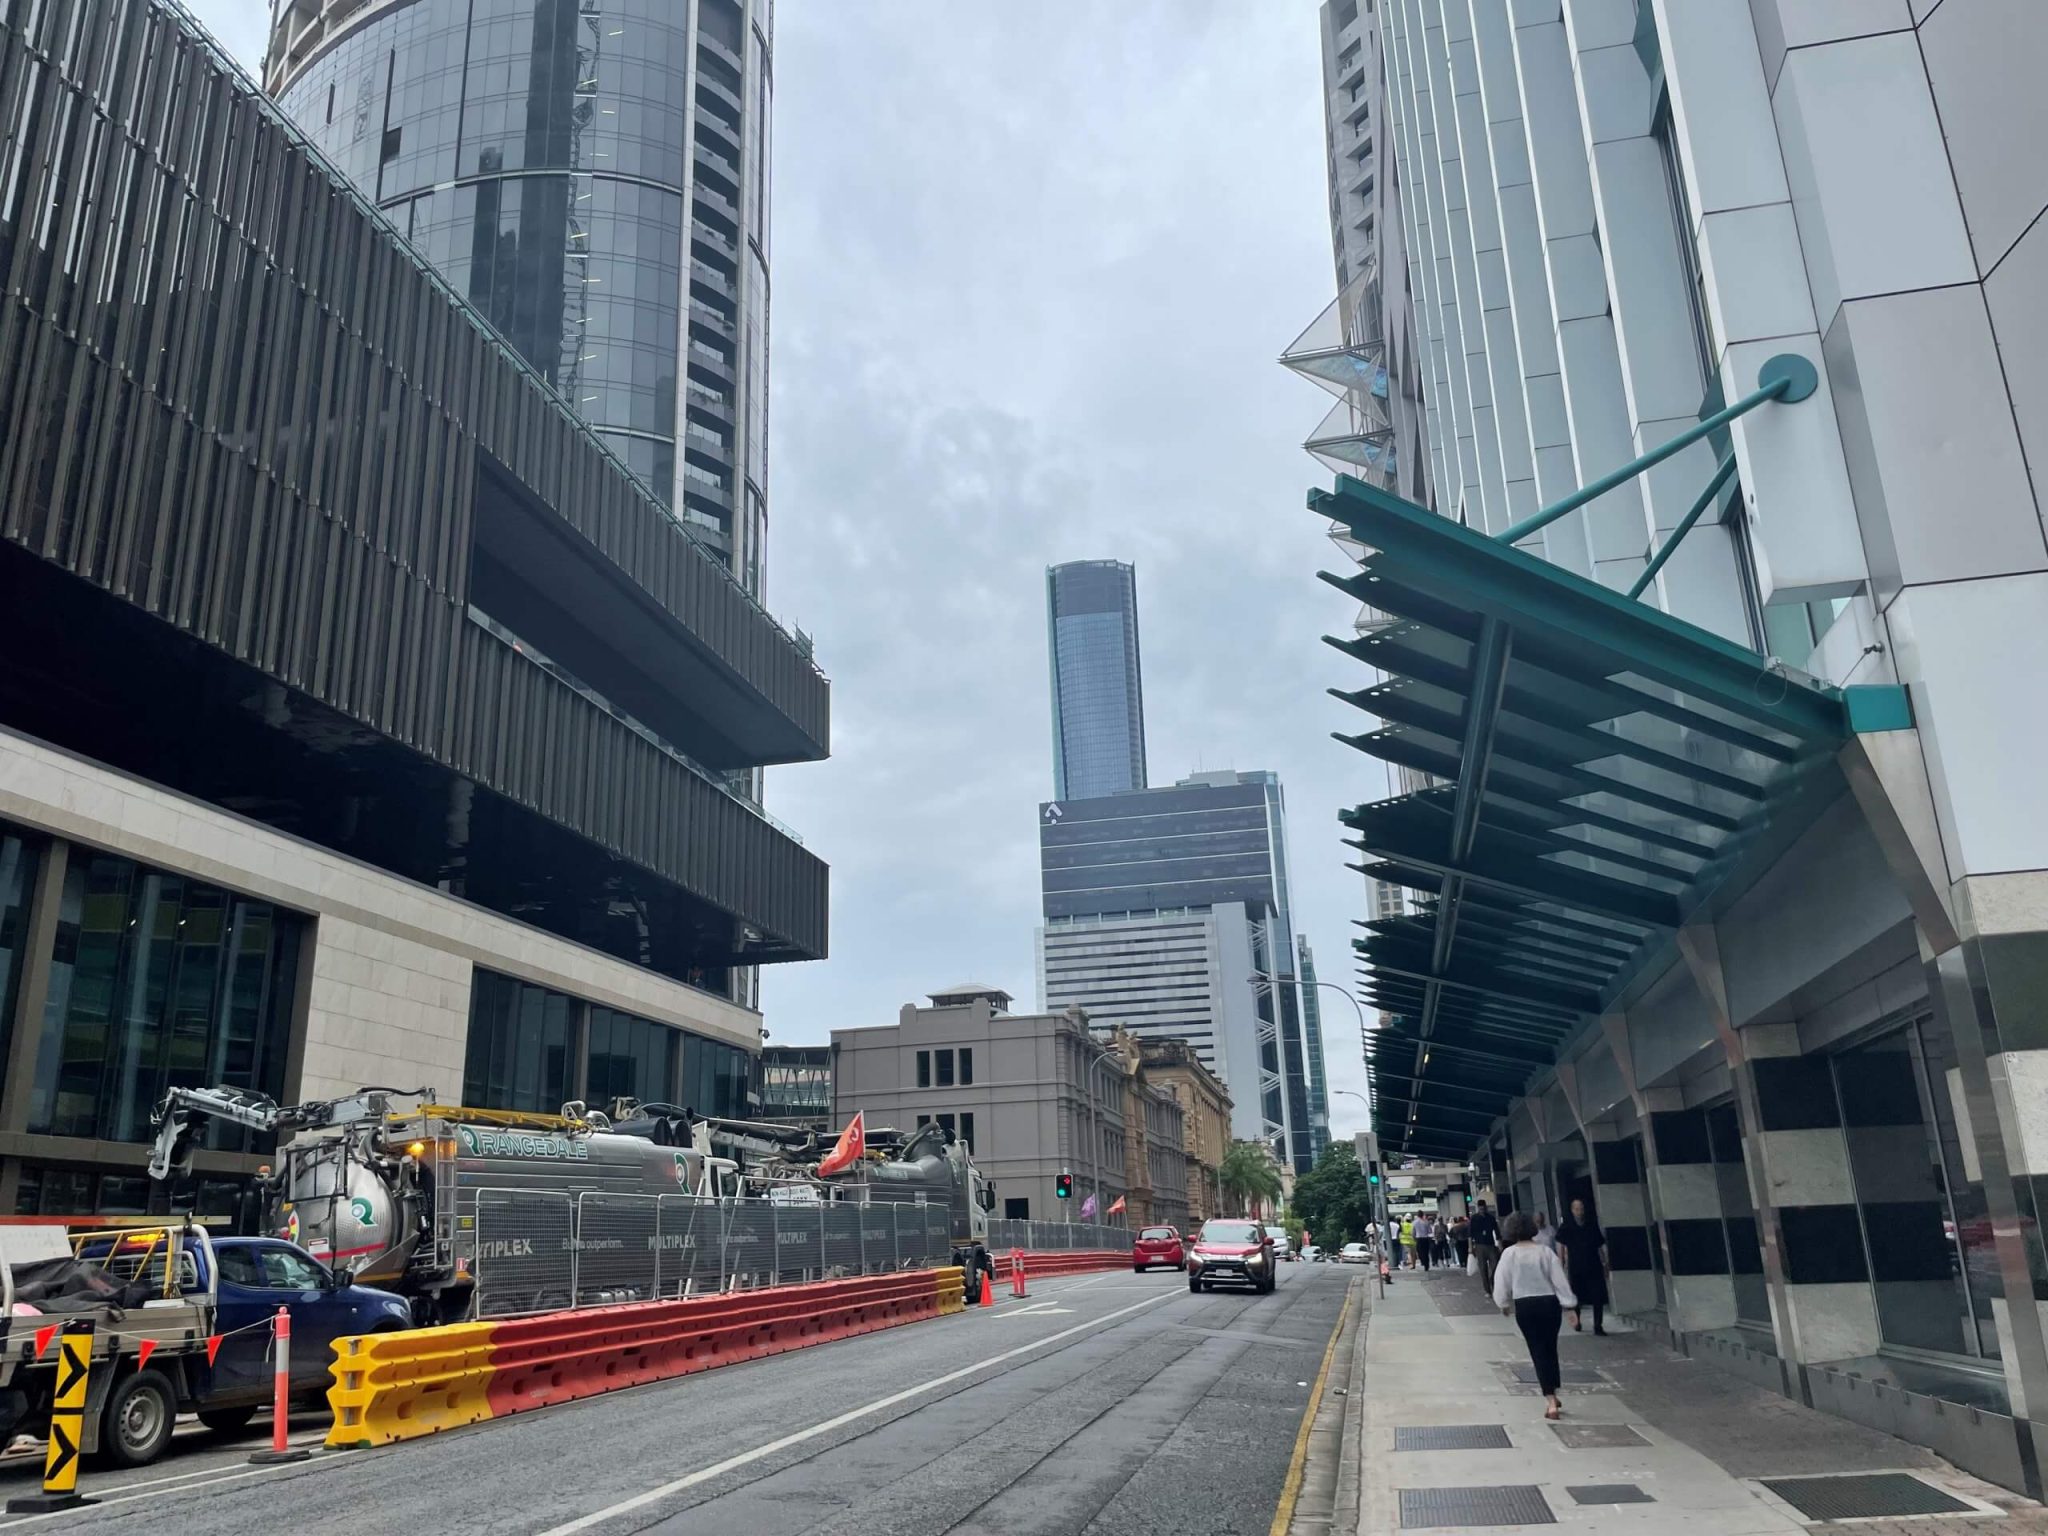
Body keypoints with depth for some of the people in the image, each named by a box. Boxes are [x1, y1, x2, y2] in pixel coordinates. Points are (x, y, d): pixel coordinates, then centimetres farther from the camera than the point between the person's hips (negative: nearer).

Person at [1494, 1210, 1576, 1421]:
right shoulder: (1545, 1251, -3)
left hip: (1525, 1305, -2)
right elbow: (1559, 1279, -4)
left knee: (1538, 1351, 3)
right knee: (1550, 1349, 17)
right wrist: (1569, 1304, 2)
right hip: (1550, 1303, 2)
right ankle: (1553, 1396, 25)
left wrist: (1504, 1304, 17)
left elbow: (1502, 1282, 0)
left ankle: (1550, 1401, -3)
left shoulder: (1510, 1254, -6)